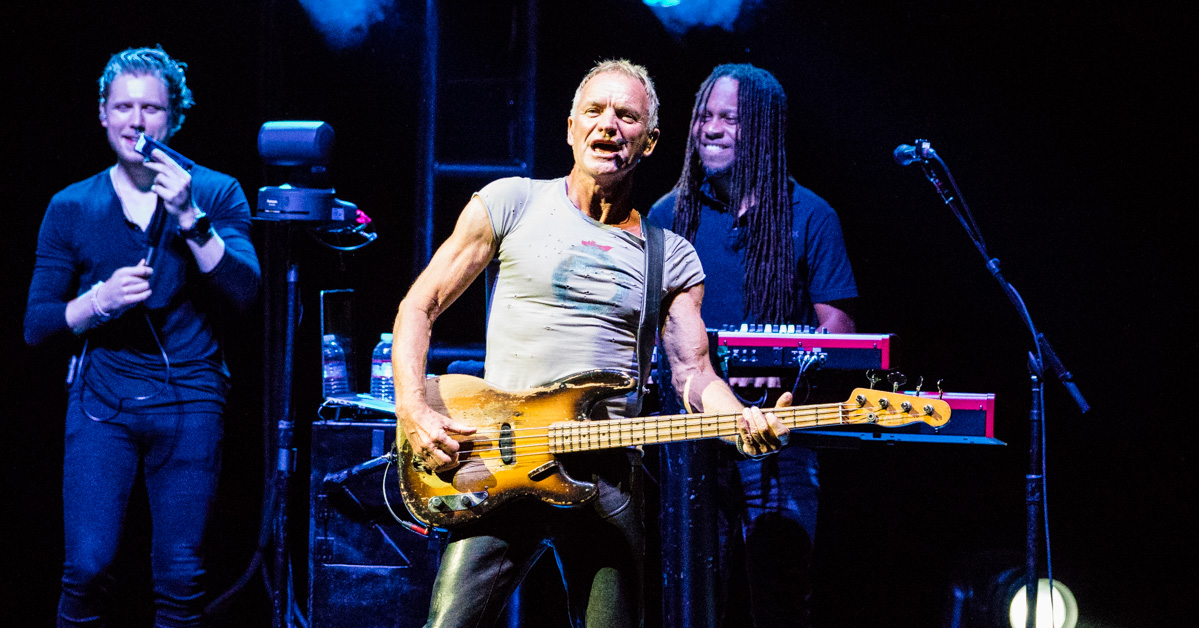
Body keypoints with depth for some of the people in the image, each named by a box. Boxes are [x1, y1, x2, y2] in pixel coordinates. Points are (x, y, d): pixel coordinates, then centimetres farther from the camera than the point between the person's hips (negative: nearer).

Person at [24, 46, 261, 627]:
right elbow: (37, 326, 8)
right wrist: (101, 300, -10)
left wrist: (189, 219, -17)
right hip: (102, 397, 1)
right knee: (88, 567, -11)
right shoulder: (72, 208, 9)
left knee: (179, 577, -3)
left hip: (189, 399, -1)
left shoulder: (215, 194, 6)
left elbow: (243, 292, -8)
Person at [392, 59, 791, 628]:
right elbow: (420, 305, 6)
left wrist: (743, 421, -17)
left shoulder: (672, 256, 11)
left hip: (610, 480, 2)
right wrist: (413, 412, -7)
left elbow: (694, 371, 5)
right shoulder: (513, 203, 5)